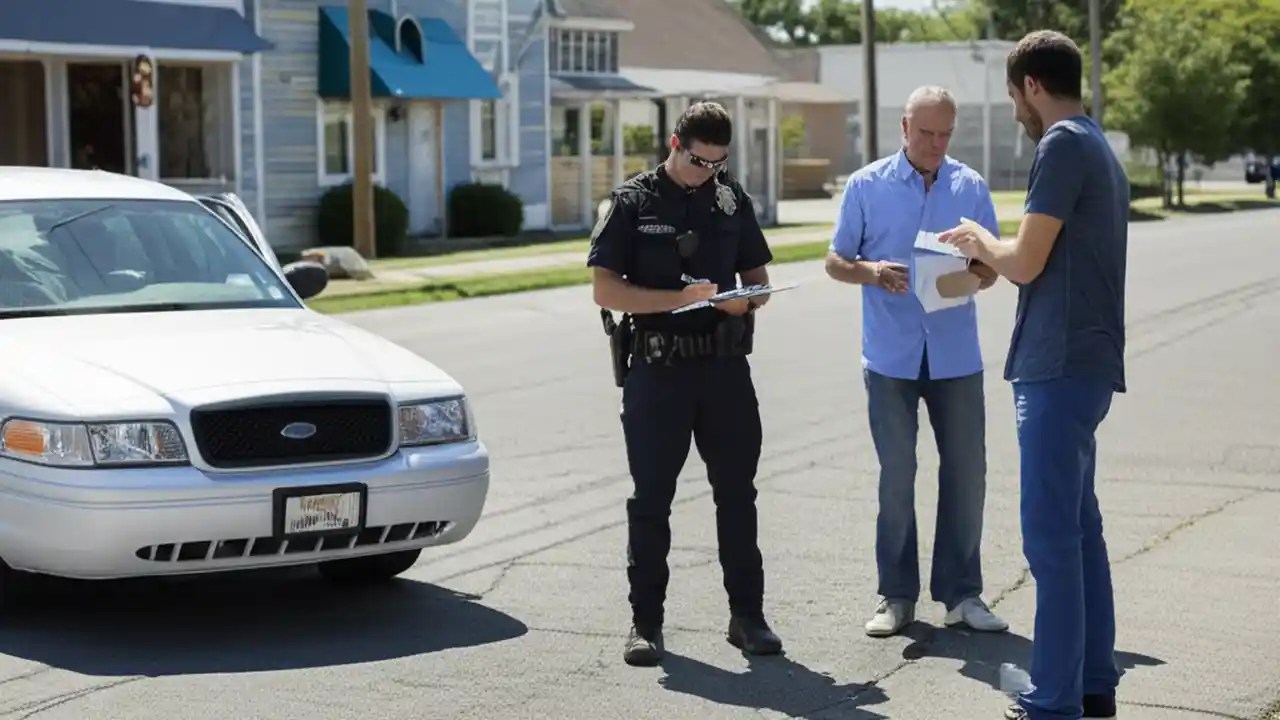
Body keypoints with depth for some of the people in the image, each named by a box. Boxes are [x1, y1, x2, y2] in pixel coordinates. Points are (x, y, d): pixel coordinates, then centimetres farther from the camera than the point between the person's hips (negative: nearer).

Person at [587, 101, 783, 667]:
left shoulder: (731, 198, 10)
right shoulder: (634, 202, -1)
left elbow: (756, 274, 17)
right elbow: (605, 290, -7)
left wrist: (747, 301, -7)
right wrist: (678, 298, -18)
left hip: (725, 365, 3)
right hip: (657, 367, -3)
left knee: (736, 492, 6)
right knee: (651, 498, 3)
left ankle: (747, 615, 14)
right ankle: (646, 622, 11)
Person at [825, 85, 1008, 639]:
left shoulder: (971, 187, 7)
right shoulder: (867, 185, 2)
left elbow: (992, 269, 9)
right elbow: (836, 262, 4)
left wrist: (973, 274, -15)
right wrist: (873, 272, -17)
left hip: (956, 355, 2)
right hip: (891, 356, -1)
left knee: (966, 473, 3)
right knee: (896, 476, 4)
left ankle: (961, 593, 13)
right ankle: (896, 594, 13)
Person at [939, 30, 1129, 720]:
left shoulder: (1062, 146, -13)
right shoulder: (1099, 146, 16)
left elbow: (1025, 263, -17)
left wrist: (981, 243, 2)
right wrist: (990, 252, 18)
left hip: (1058, 367, -10)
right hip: (1085, 361, 10)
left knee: (1051, 535, -6)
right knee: (1079, 527, 14)